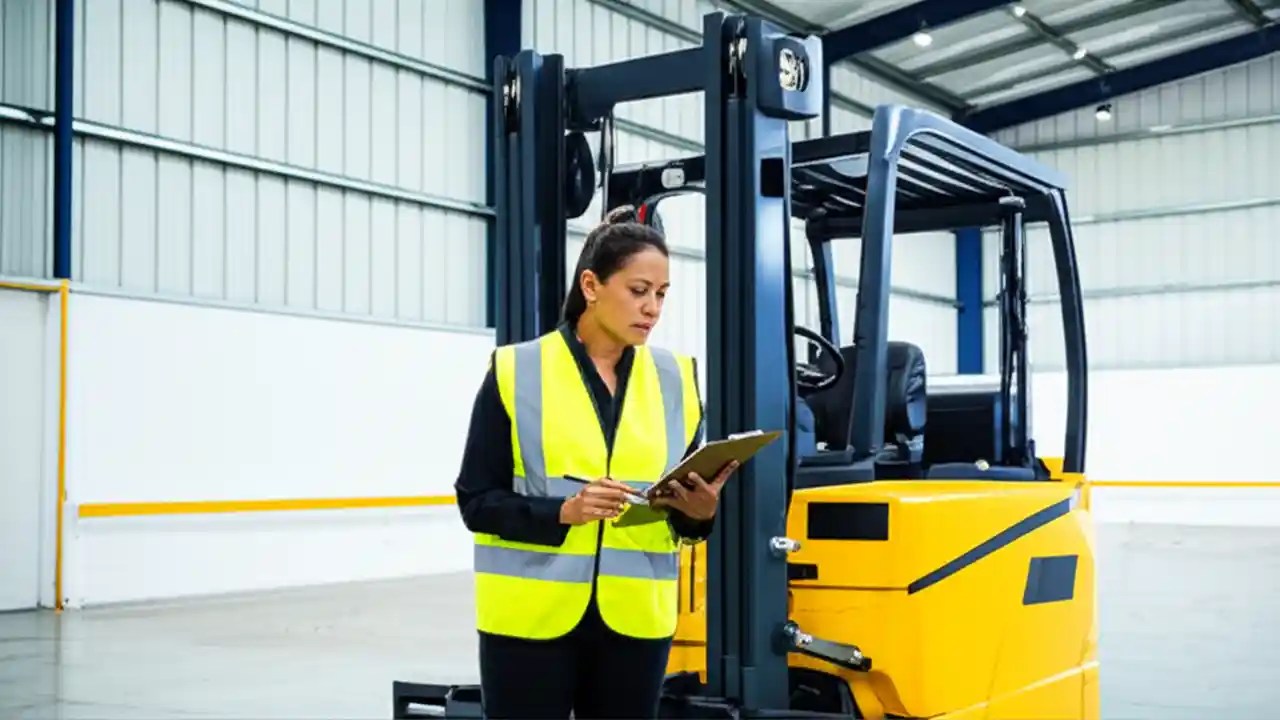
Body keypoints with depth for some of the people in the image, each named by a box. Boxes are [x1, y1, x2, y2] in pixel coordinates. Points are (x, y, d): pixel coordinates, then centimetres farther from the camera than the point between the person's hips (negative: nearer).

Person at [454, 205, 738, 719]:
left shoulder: (674, 378, 7)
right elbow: (476, 501, -5)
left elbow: (687, 510, 11)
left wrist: (701, 512, -12)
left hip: (634, 617, 3)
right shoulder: (516, 372, -4)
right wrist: (563, 512, -20)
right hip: (532, 616, -3)